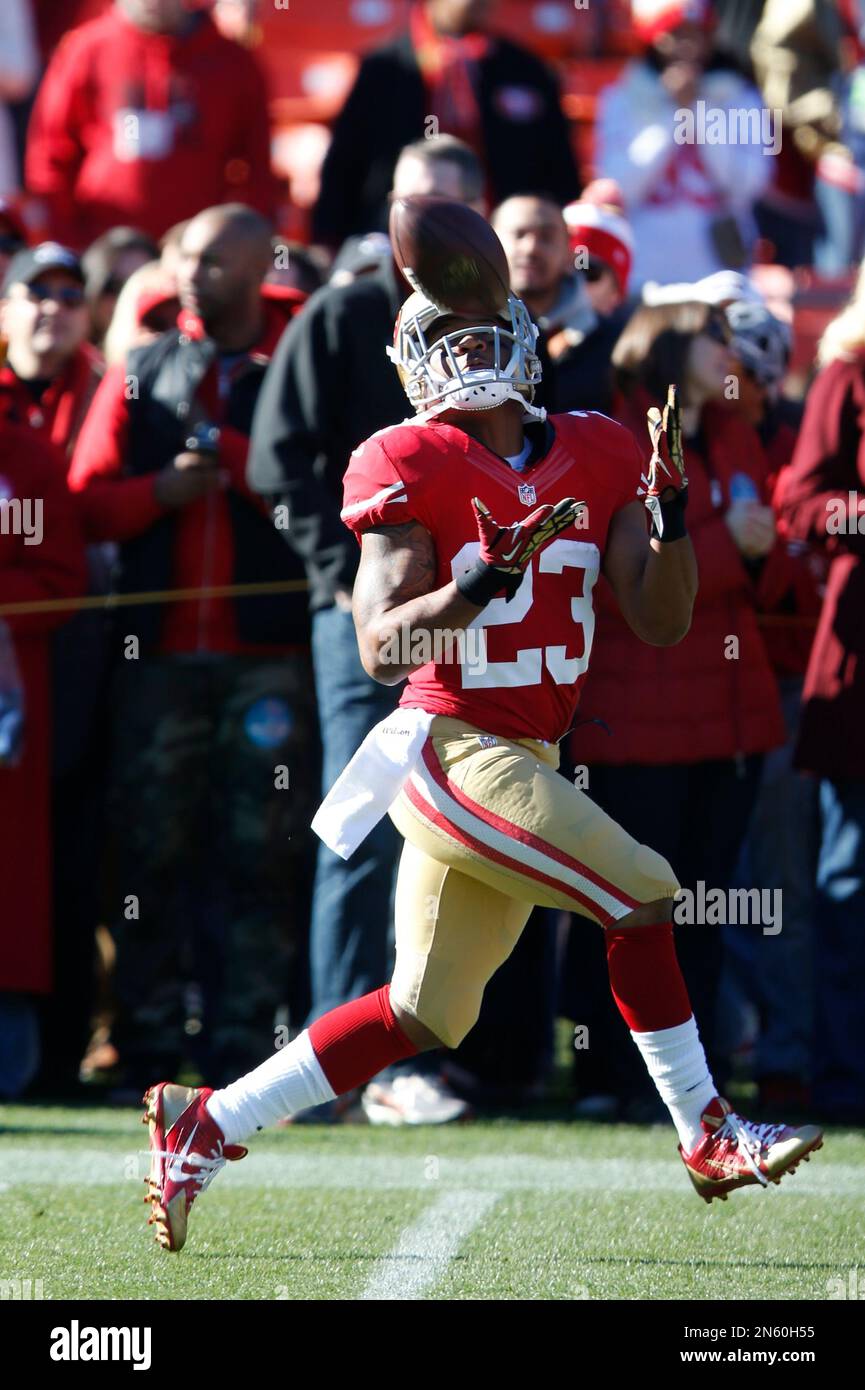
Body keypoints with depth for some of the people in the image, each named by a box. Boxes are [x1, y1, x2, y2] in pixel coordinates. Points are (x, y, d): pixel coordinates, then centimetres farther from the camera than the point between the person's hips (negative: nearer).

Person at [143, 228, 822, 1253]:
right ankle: (708, 1138, -2)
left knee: (422, 1015, 9)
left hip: (520, 763, 7)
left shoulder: (593, 458, 9)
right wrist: (495, 574, -27)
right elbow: (380, 649, -14)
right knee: (639, 897, -14)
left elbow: (660, 623, 8)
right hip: (449, 752, -7)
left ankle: (207, 1128, 18)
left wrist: (669, 511, -8)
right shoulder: (415, 469, -8)